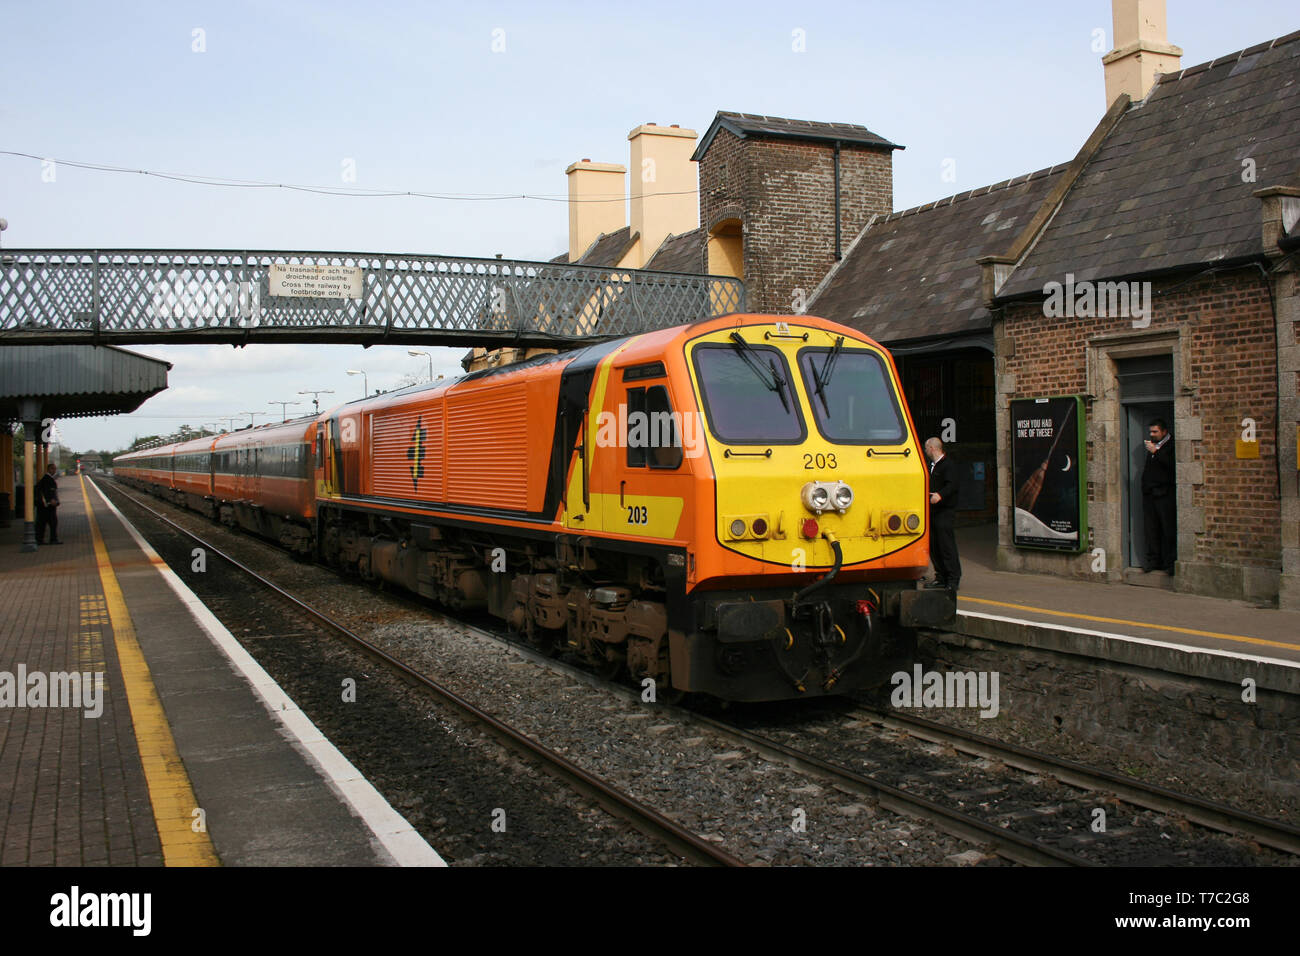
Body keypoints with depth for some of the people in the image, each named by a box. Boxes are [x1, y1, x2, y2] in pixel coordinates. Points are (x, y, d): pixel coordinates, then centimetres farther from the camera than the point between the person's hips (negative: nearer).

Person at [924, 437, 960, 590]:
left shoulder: (947, 464, -9)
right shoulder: (931, 465, 20)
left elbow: (952, 485, -21)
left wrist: (940, 495, -35)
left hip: (945, 511, -9)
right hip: (932, 512, 9)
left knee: (946, 545, -8)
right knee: (933, 546, 8)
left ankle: (953, 579, -4)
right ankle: (941, 578, 15)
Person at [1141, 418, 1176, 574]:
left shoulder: (1171, 445, -5)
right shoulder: (1151, 445, 19)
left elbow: (1171, 465, -20)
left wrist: (1156, 452, -17)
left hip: (1165, 494, -7)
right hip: (1149, 493, 7)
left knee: (1168, 529, -3)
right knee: (1150, 528, 7)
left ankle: (1169, 562, 2)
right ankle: (1153, 560, 13)